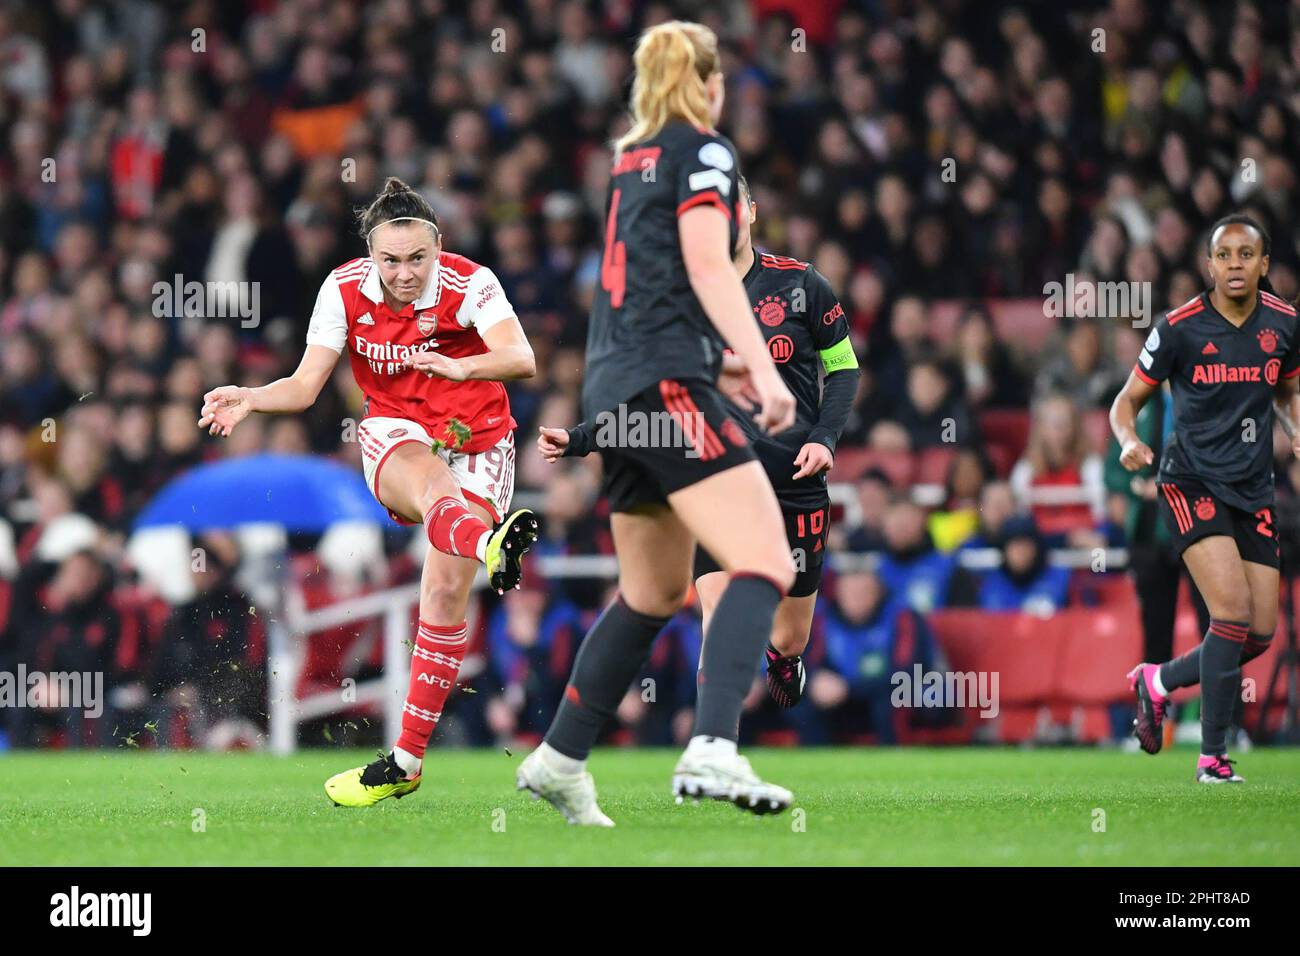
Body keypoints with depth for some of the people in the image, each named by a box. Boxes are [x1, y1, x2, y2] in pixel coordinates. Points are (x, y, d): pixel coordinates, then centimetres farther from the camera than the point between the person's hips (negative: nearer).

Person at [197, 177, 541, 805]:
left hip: (476, 440, -1)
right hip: (394, 434, 1)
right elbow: (305, 386, -6)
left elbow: (521, 359, -32)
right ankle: (491, 543, -74)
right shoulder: (345, 290, -8)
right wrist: (250, 399, -25)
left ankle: (406, 761, -5)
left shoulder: (470, 284, -17)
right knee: (430, 478, -37)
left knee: (448, 588, -13)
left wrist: (460, 367, -51)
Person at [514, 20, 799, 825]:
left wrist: (715, 359, 35)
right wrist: (763, 368, -23)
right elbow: (707, 264, -16)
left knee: (654, 594, 19)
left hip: (612, 387, 9)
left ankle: (559, 759, 23)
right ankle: (713, 750, -36)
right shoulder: (703, 152, -2)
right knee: (766, 563, -17)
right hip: (667, 383, -9)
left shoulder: (630, 159, 21)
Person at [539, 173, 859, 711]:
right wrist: (578, 440, -6)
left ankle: (781, 658, 49)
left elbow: (843, 366, 8)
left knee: (791, 640, 11)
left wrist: (825, 438, -7)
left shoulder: (798, 283, -2)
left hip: (797, 484, 0)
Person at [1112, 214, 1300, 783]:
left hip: (1253, 490, 5)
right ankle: (1212, 756, -9)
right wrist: (1128, 440, -20)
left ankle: (1159, 681, 28)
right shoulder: (1180, 327, -8)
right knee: (1232, 610, -20)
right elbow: (1129, 399, 2)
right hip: (1191, 480, -5)